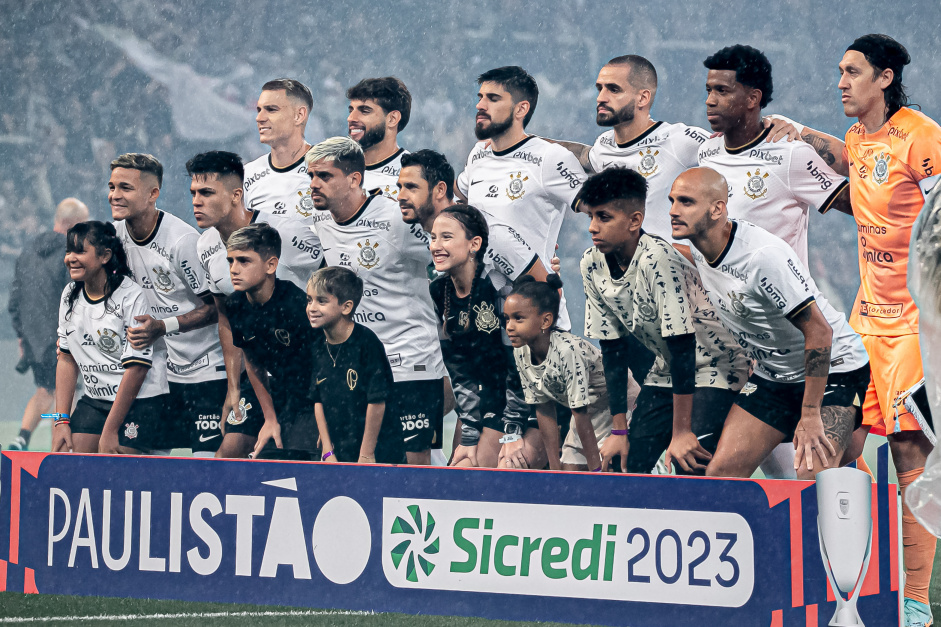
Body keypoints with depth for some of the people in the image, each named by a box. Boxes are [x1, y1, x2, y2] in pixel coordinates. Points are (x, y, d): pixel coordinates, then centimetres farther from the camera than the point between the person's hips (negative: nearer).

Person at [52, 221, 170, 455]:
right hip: (94, 400, 6)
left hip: (140, 402, -6)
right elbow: (66, 359, 12)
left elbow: (136, 367, -14)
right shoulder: (70, 295, 9)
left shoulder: (131, 296, -12)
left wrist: (110, 431, -16)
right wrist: (62, 420, 2)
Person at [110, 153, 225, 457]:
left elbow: (216, 306, -16)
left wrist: (164, 326, -25)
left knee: (208, 458, -14)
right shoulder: (117, 232, 2)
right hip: (165, 372, 7)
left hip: (206, 371, -7)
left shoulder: (183, 240, -20)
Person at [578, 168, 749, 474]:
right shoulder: (592, 264, -7)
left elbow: (682, 347, -27)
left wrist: (681, 432, -26)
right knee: (627, 465, -2)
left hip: (714, 368, -7)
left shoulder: (657, 260, -28)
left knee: (689, 467, -22)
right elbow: (612, 349, 1)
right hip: (666, 371, 7)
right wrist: (619, 429, 0)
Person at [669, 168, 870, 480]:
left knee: (812, 477, -24)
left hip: (834, 369, -8)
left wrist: (810, 415, -26)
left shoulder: (764, 255, -29)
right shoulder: (698, 250, -3)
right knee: (721, 471, -4)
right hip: (772, 375, 8)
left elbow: (819, 331, -27)